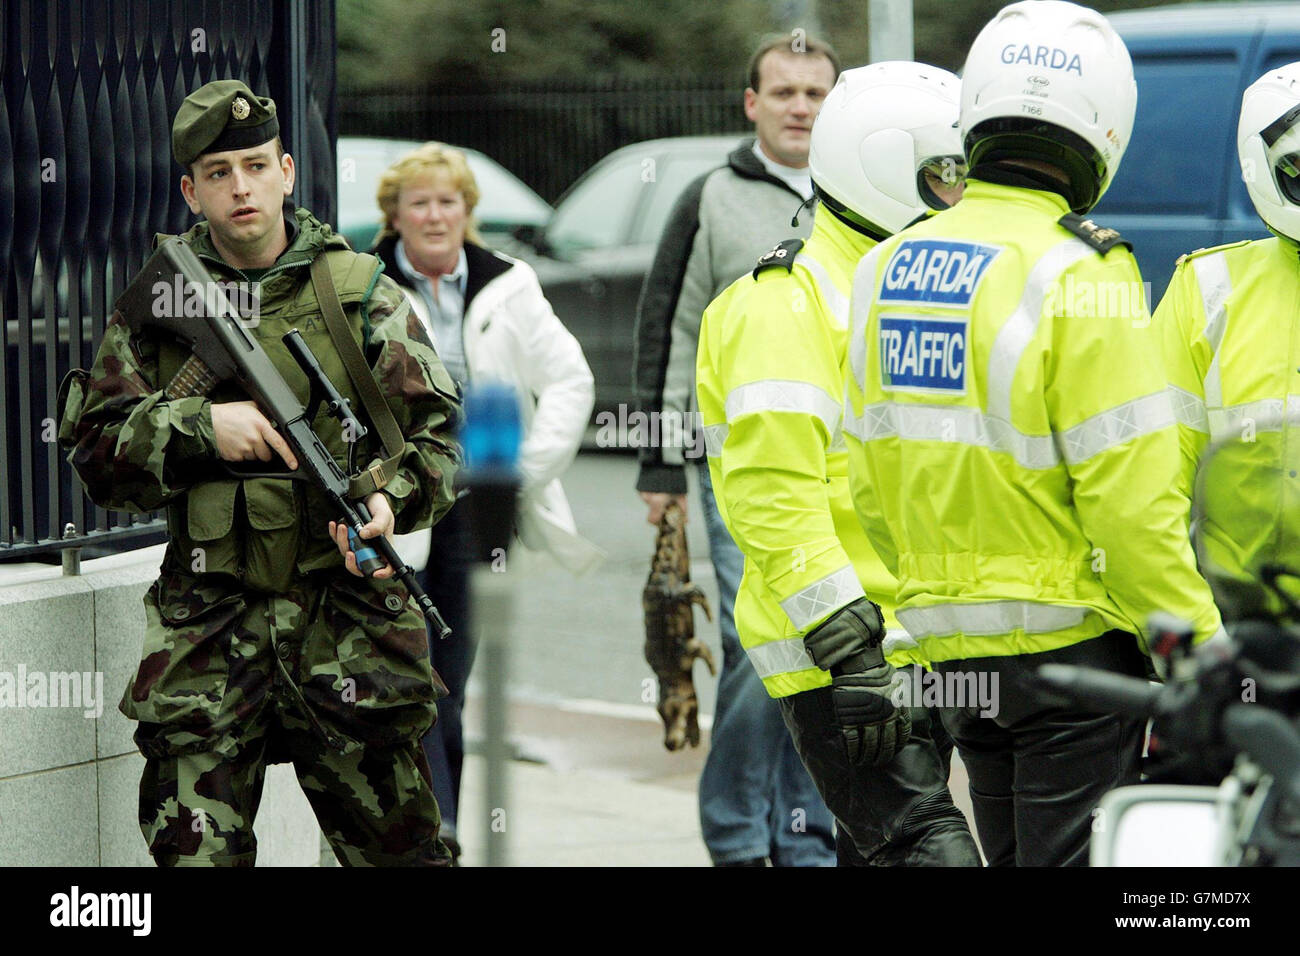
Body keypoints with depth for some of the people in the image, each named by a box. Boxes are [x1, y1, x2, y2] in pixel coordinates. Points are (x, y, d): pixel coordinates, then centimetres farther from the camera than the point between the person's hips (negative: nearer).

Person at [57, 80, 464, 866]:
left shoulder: (363, 294, 5)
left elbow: (439, 434, 3)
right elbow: (94, 447, 5)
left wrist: (393, 501, -17)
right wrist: (200, 426, -11)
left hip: (345, 622, -1)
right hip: (205, 643, 1)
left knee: (398, 846, 4)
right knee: (194, 851, -3)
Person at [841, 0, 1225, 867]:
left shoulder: (889, 269, 6)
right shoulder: (1079, 278, -16)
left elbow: (870, 480, 13)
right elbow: (1132, 500, -18)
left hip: (949, 641, 7)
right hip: (1065, 635, -7)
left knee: (1016, 855, 16)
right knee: (1074, 857, -3)